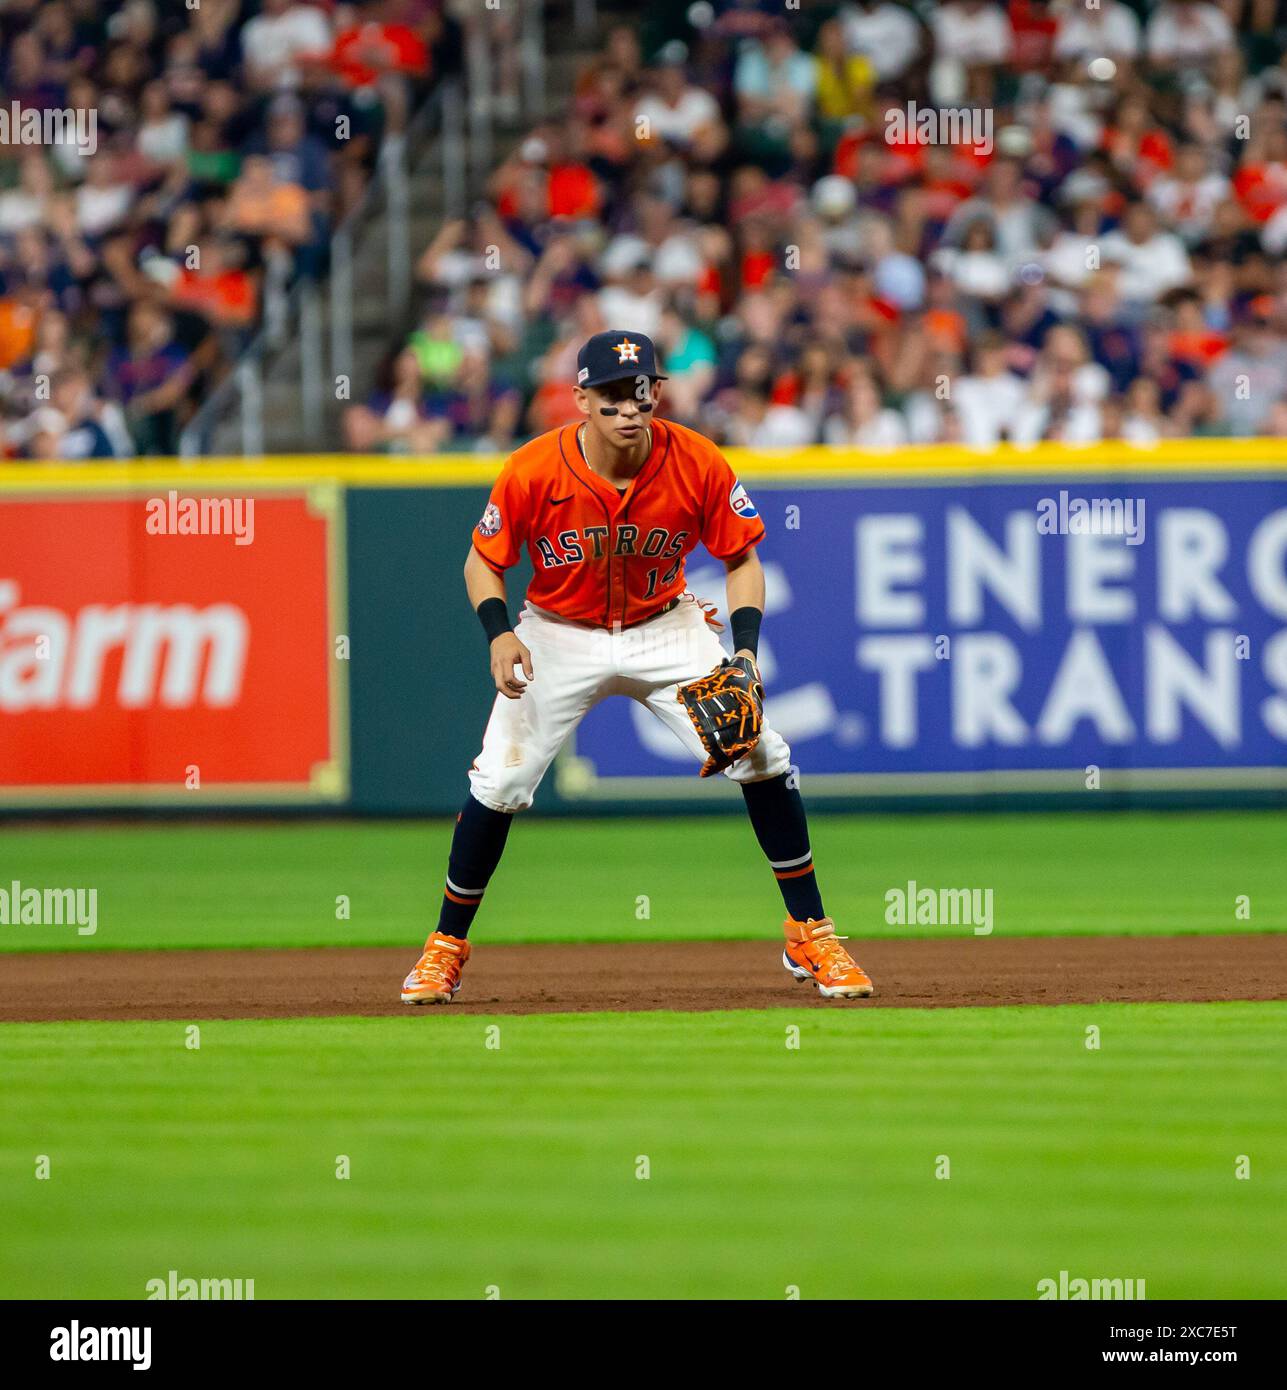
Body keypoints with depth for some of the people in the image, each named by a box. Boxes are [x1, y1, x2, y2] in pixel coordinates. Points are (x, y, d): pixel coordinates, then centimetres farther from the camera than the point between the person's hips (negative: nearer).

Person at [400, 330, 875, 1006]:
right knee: (499, 782, -9)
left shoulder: (697, 465, -20)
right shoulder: (534, 473, -23)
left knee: (761, 757, -13)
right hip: (559, 633, -1)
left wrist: (745, 651, -21)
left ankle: (811, 937, 0)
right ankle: (446, 947, 11)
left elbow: (741, 560, -6)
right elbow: (484, 561, -7)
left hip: (666, 630, 1)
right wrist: (500, 632, -26)